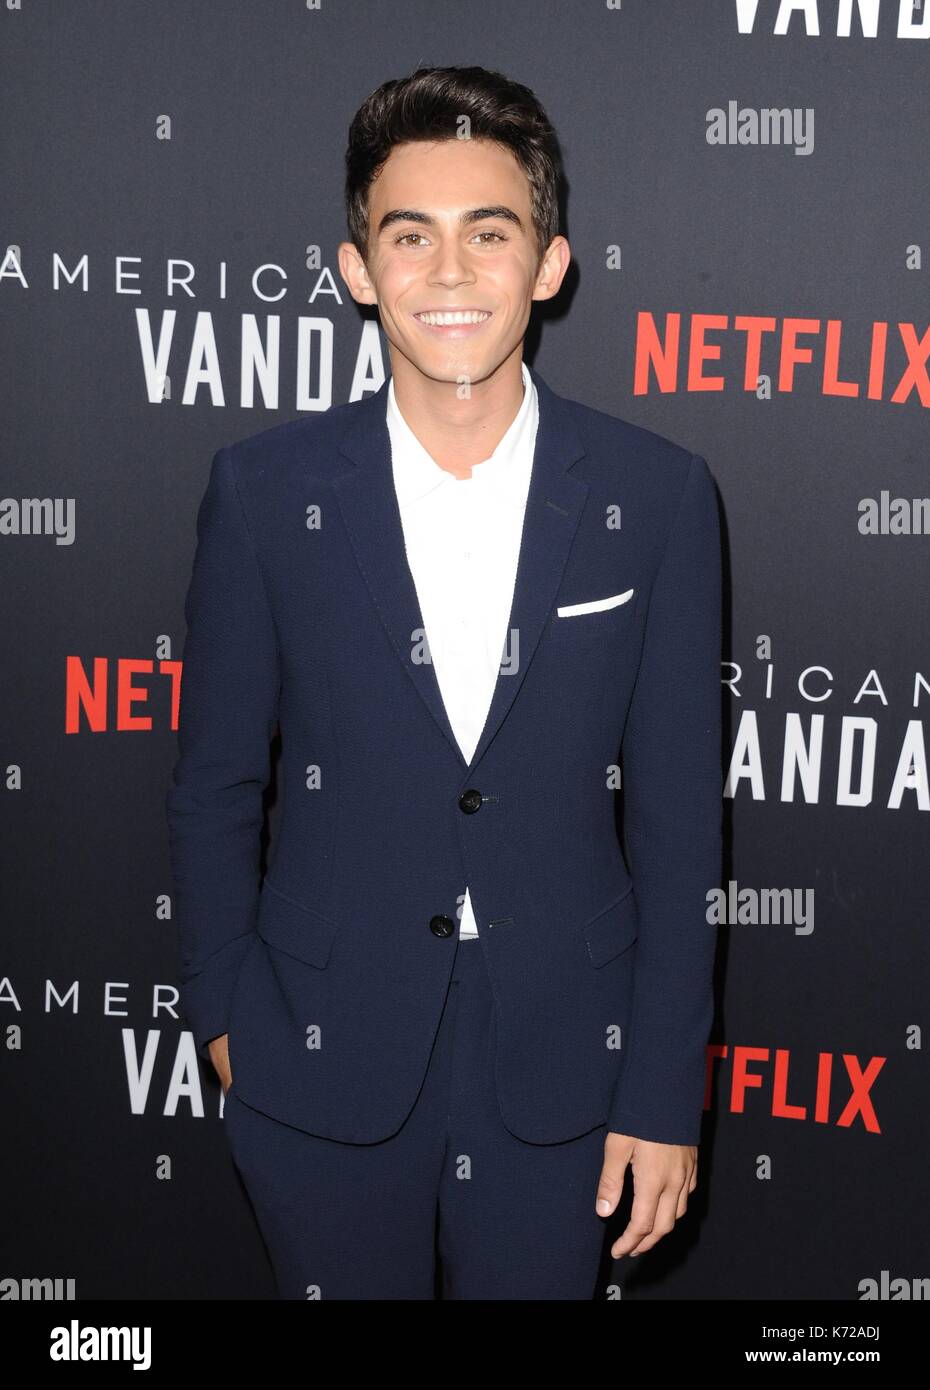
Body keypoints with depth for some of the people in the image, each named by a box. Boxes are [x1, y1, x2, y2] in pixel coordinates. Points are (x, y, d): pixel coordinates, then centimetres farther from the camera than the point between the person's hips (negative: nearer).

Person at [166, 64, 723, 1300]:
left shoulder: (657, 495, -7)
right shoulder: (265, 490, -7)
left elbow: (678, 816, -4)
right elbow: (216, 787, 2)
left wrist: (666, 1096, -2)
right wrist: (220, 1013, 6)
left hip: (561, 1070, 0)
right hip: (325, 1068, 0)